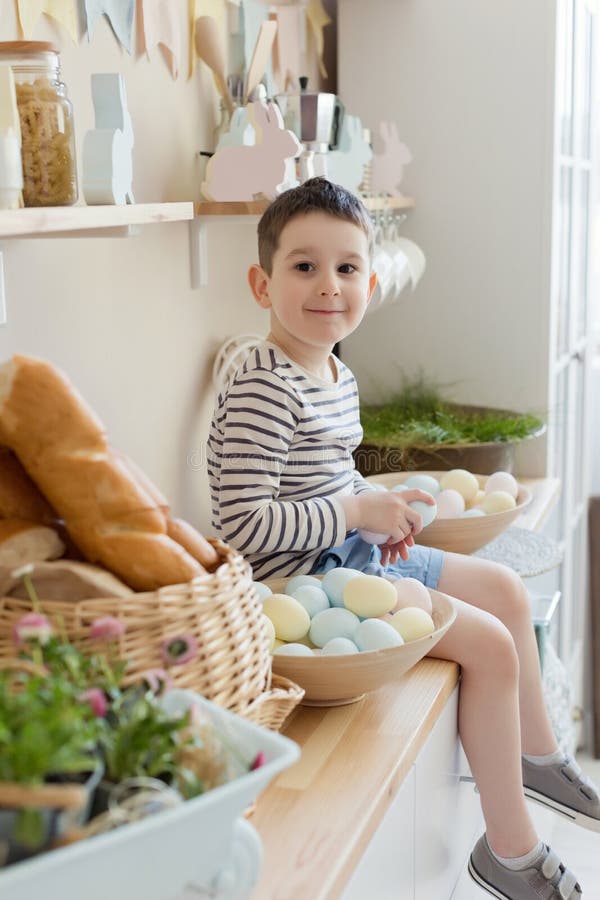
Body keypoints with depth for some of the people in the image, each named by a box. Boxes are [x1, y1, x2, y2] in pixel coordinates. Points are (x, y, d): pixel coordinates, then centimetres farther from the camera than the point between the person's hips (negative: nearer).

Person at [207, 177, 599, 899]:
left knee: (504, 588, 19)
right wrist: (360, 511, -21)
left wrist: (379, 509, 1)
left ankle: (537, 755, 38)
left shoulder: (336, 376, 7)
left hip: (352, 551, 11)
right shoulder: (262, 393, -24)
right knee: (490, 643, -11)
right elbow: (244, 527, -29)